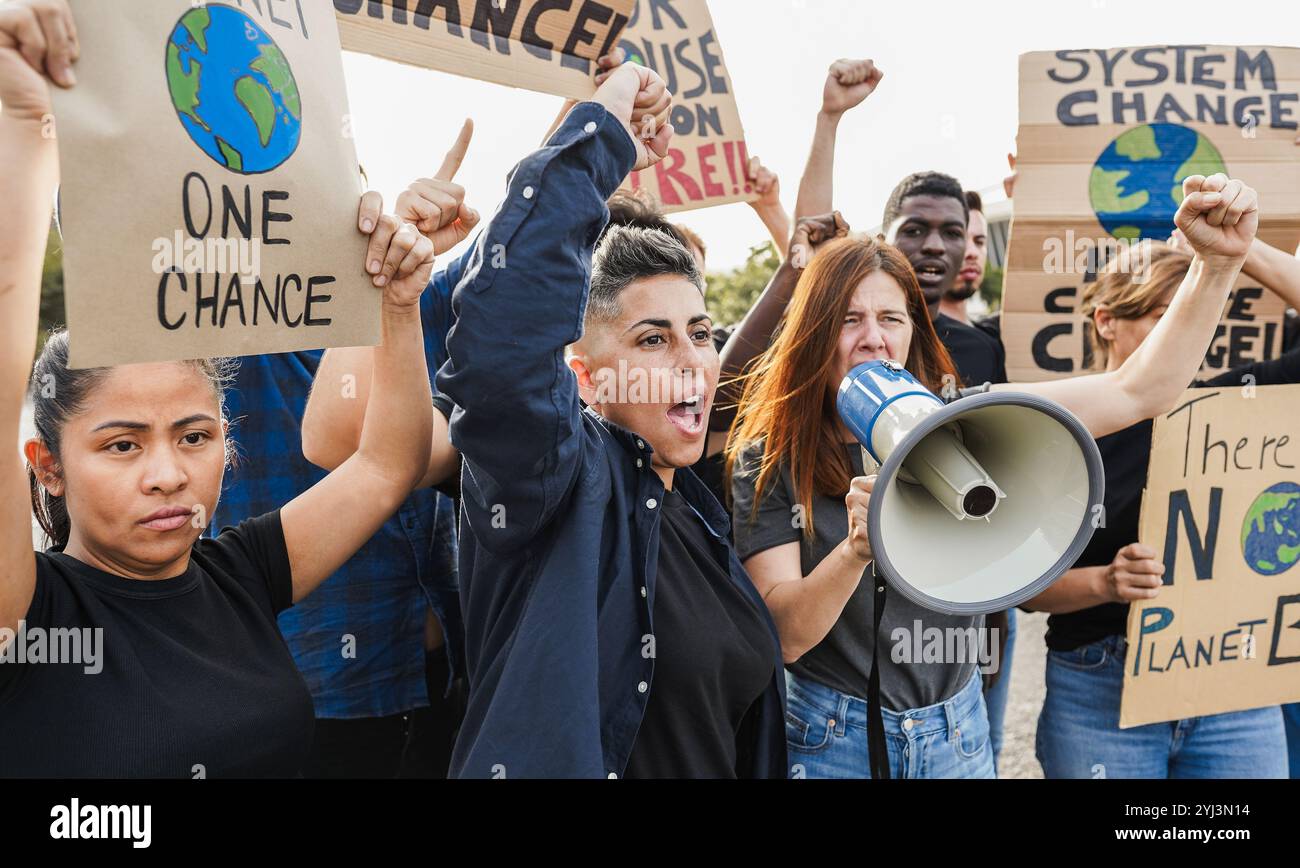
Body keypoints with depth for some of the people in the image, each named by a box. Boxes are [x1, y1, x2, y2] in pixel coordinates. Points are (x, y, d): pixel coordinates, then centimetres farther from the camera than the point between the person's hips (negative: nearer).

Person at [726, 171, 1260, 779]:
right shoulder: (769, 462, -10)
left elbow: (1140, 390, -6)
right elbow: (784, 636, -17)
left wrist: (1218, 261, -15)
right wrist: (857, 548, -34)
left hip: (959, 734, 3)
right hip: (830, 741, -2)